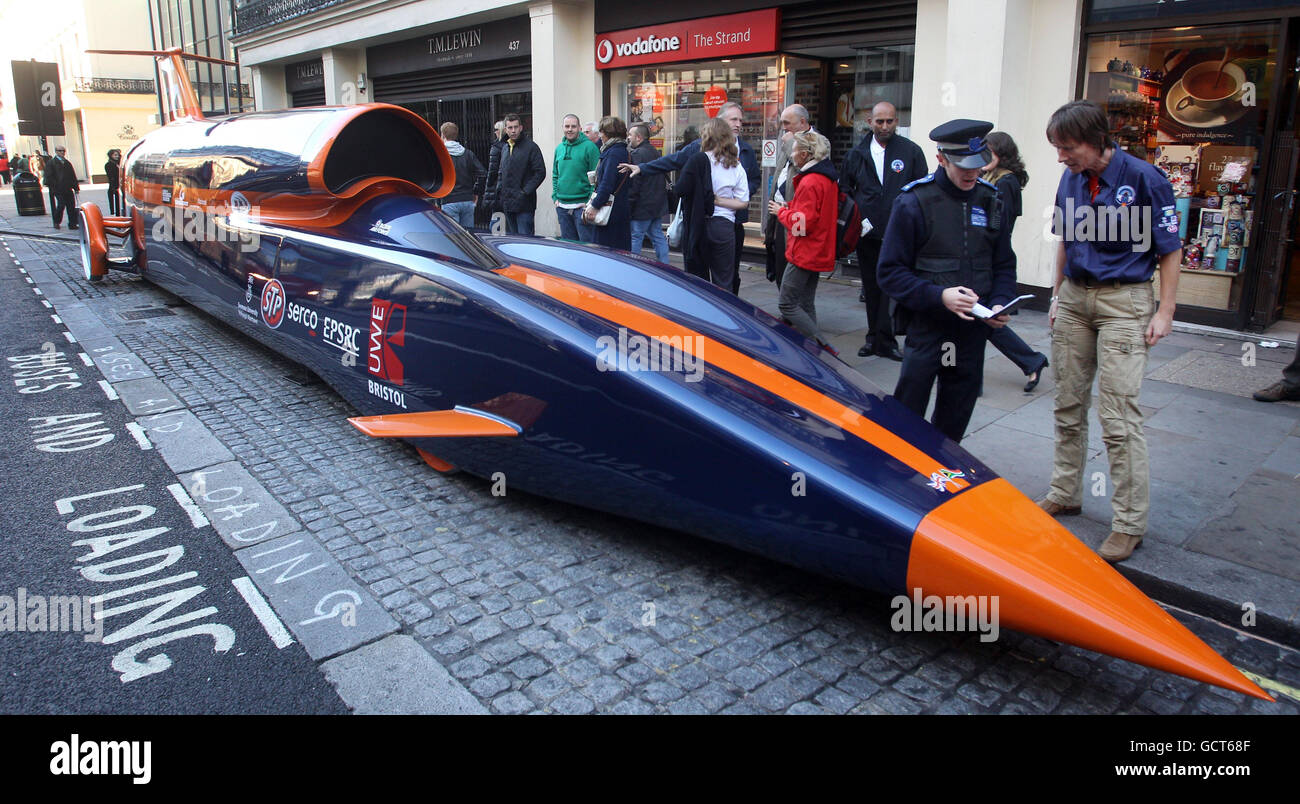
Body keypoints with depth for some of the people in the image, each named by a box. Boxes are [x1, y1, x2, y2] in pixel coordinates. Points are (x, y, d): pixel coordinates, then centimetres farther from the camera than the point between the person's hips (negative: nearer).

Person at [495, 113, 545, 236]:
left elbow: (540, 172, -10)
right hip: (507, 204, 7)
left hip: (524, 203, -7)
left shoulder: (531, 147, -6)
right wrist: (499, 190, 10)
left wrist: (525, 192, -15)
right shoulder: (505, 148, 16)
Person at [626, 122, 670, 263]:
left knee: (635, 238, -3)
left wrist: (628, 203, -15)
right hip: (658, 204, 9)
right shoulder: (655, 152, 15)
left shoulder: (637, 154, -15)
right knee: (658, 236, 13)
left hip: (642, 206, -9)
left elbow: (634, 183, -19)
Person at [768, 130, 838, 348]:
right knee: (806, 305, 15)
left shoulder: (810, 183, -19)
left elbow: (802, 223, -23)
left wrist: (781, 212, -7)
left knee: (788, 305, -6)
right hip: (818, 254, 10)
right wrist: (789, 207, 8)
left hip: (804, 254, -10)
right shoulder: (828, 178, 12)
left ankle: (822, 345, -9)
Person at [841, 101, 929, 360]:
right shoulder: (857, 154, 9)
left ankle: (883, 339, -1)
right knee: (871, 287, 10)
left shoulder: (911, 151, 2)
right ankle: (876, 338, 21)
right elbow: (844, 190, 14)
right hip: (867, 233, 3)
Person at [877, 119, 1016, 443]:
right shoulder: (914, 201, -7)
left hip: (973, 330, 5)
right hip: (926, 328, -5)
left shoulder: (989, 200, 8)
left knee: (956, 419, 14)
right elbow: (890, 272, -8)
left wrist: (1000, 304, -3)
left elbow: (1004, 264, 16)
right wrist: (938, 296, -19)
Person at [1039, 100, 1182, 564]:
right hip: (1074, 297, 6)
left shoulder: (1144, 178, -11)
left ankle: (1130, 523, 2)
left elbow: (1170, 250, -6)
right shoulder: (1071, 180, 6)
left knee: (1118, 415, -8)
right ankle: (1065, 494, 26)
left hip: (1124, 302, -6)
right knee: (1069, 404, 11)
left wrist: (1165, 312, -9)